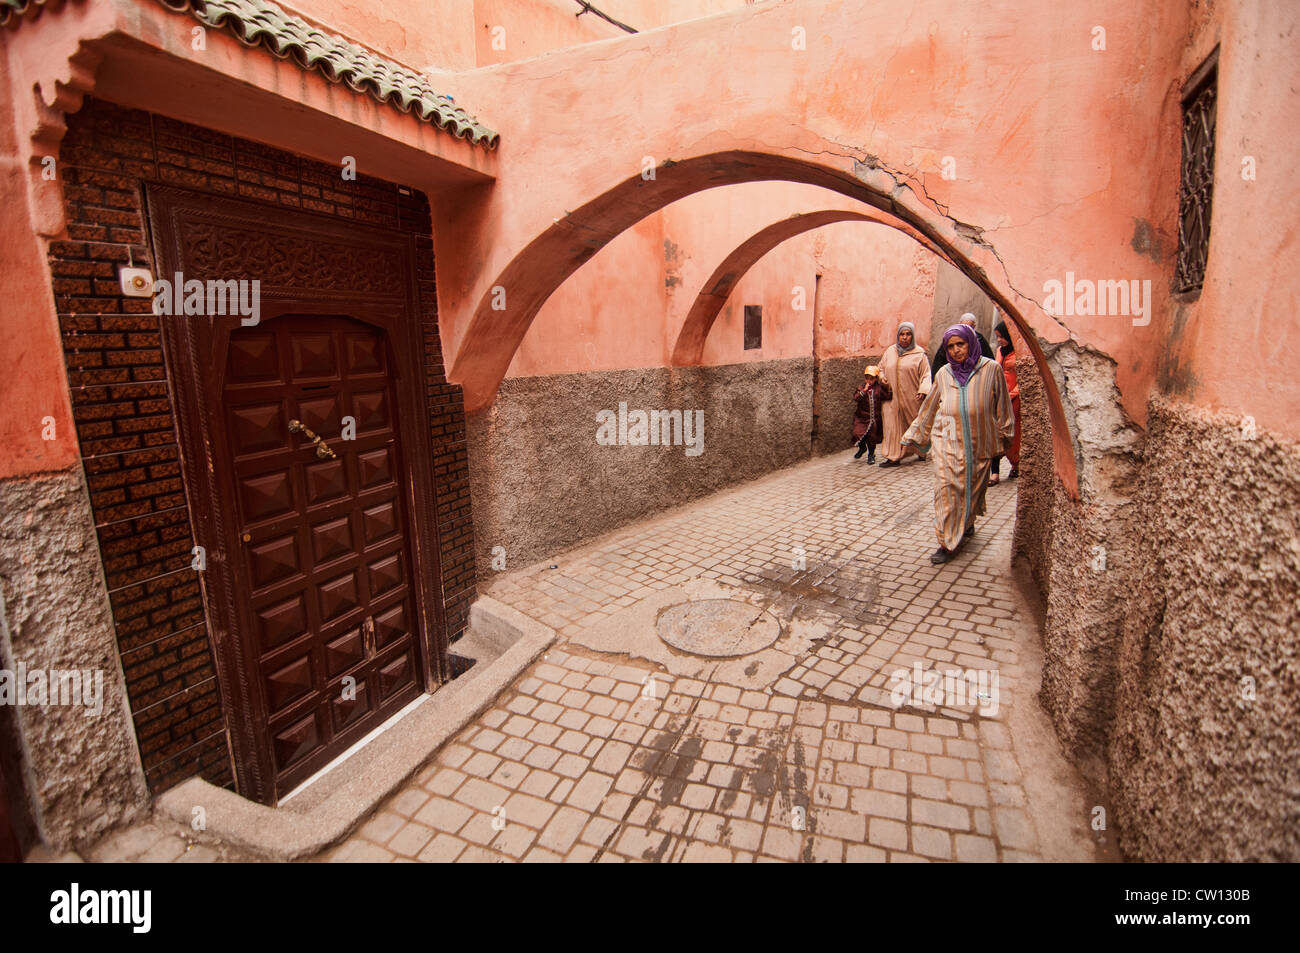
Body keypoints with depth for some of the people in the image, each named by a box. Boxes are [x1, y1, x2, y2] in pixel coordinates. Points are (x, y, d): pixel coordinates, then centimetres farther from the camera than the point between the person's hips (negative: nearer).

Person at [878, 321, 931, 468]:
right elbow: (881, 368, 21)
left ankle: (921, 452, 28)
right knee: (893, 425, -2)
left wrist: (923, 391, -18)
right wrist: (883, 380, 1)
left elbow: (926, 374, -3)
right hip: (893, 397, 2)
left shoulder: (919, 354, -1)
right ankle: (894, 457, 2)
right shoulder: (890, 351, 9)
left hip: (912, 397, -2)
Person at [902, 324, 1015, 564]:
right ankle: (947, 542, -3)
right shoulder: (944, 374, 5)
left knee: (973, 487, 10)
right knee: (946, 487, -7)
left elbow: (1002, 406, 6)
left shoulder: (991, 369, -1)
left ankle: (967, 524, 37)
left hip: (978, 442, 0)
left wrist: (1003, 436, 8)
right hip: (948, 440, 1)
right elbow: (929, 407, 14)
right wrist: (914, 435, 17)